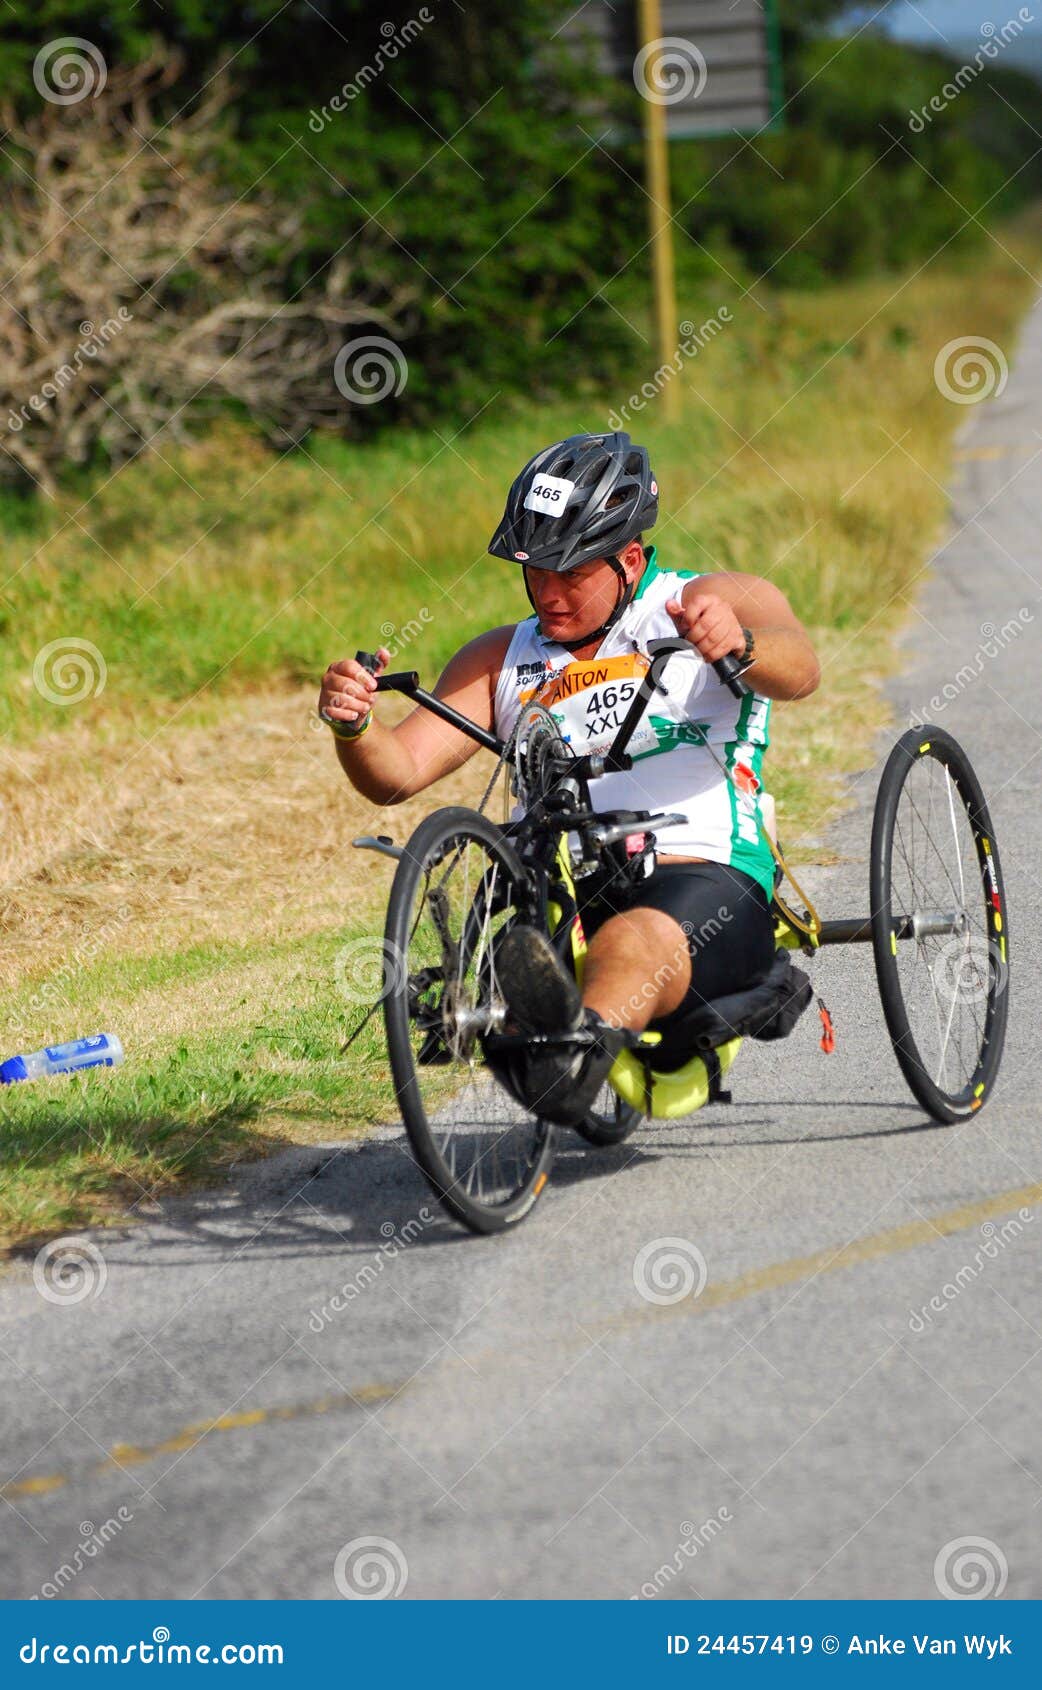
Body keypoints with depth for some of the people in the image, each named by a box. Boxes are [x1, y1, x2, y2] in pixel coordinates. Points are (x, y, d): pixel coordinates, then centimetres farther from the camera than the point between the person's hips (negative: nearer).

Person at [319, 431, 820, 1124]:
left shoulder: (716, 601, 10)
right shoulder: (503, 658, 22)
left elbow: (799, 669, -12)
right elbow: (396, 774, 12)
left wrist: (739, 643, -36)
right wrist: (354, 727, -12)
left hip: (705, 877, -4)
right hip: (561, 892, 4)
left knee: (636, 942, -40)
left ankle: (582, 1048, -68)